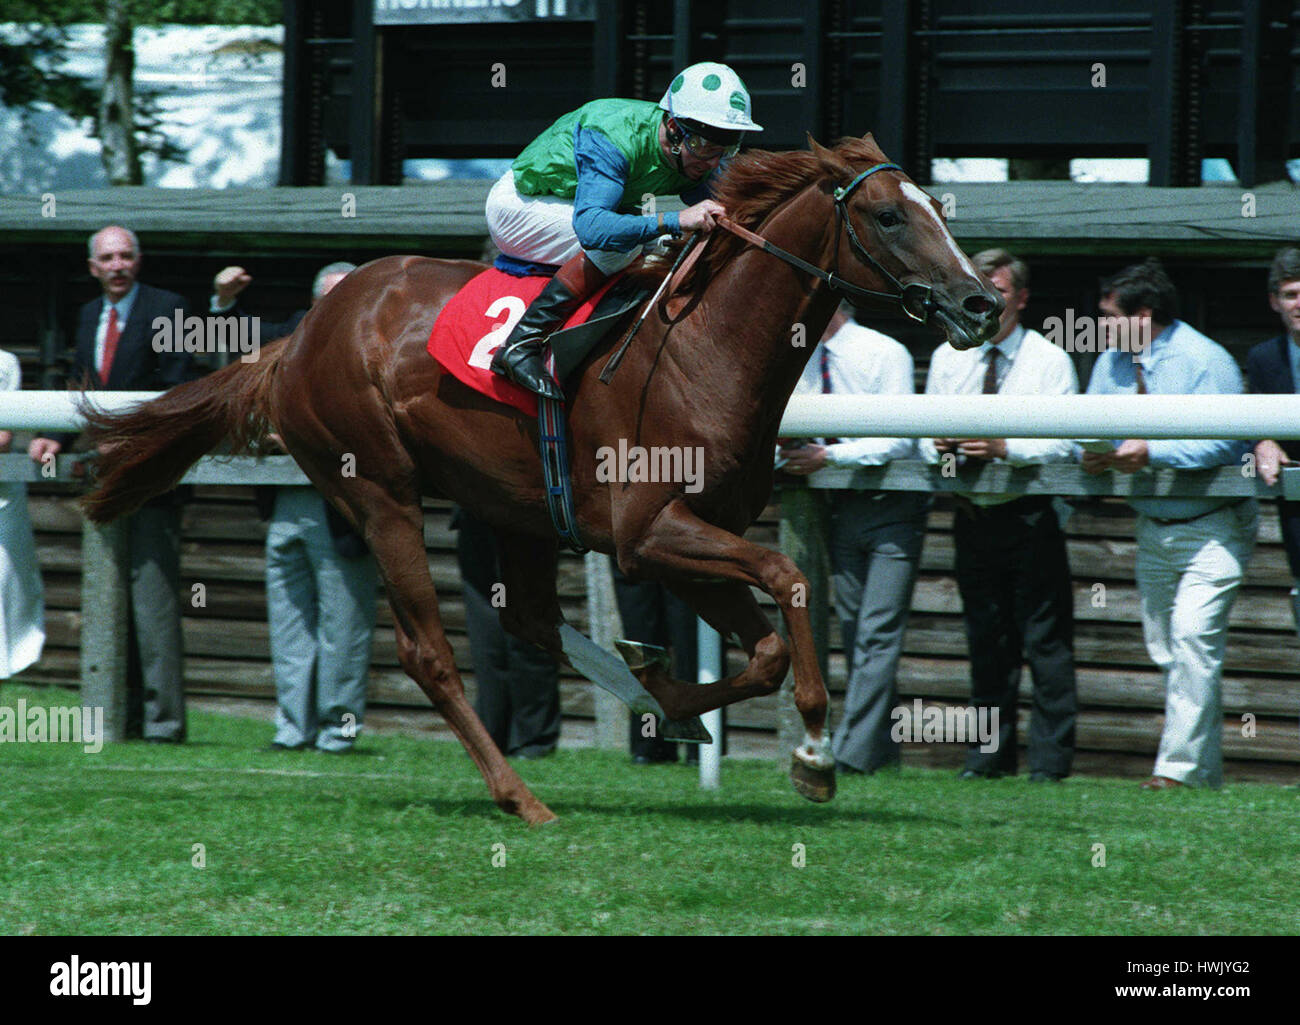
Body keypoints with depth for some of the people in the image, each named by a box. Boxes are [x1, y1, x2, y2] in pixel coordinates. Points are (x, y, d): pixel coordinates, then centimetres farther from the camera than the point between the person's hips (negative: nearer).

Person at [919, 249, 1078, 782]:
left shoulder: (1049, 360, -2)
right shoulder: (948, 358, 11)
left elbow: (1065, 443, -9)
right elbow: (925, 435, 13)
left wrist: (1005, 448, -22)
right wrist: (938, 444, -10)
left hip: (1029, 514, -4)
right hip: (972, 514, 4)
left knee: (1045, 644, -5)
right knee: (986, 641, 11)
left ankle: (1049, 759, -3)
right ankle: (989, 754, 19)